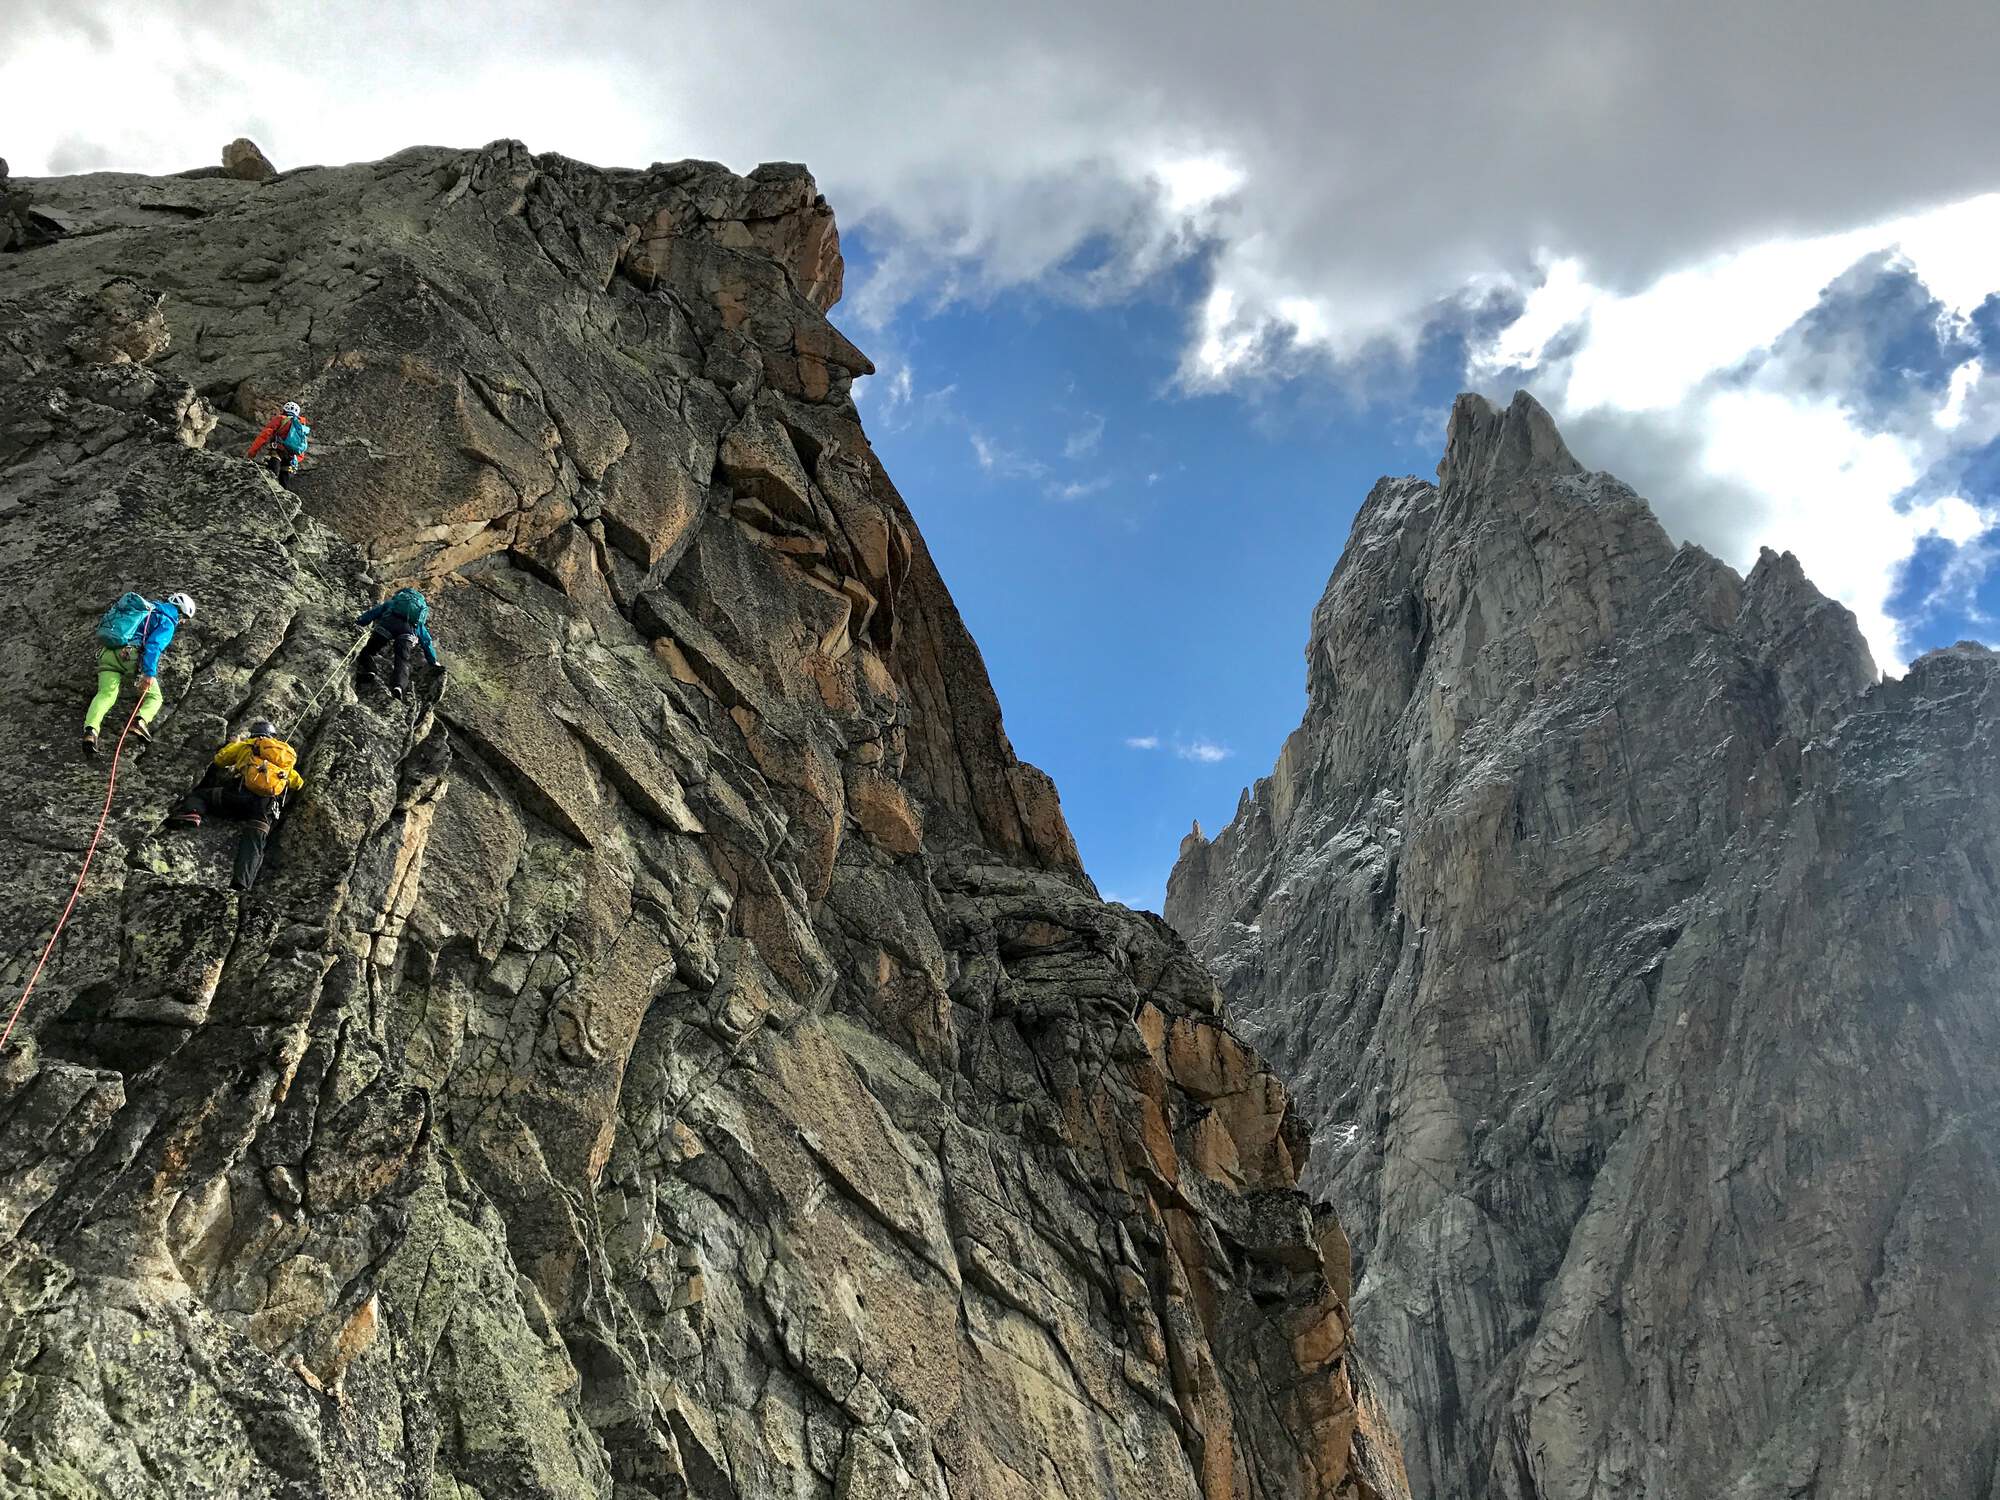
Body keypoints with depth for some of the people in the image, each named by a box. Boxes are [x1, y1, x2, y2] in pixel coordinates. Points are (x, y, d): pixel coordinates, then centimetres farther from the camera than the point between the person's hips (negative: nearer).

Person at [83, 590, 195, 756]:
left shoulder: (147, 608, 29)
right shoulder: (167, 622, 4)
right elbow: (154, 645, -14)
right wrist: (149, 673, -22)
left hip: (106, 652, 6)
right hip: (129, 654, -6)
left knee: (106, 694, -10)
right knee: (153, 697, 7)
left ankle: (91, 730, -37)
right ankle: (141, 721, -25)